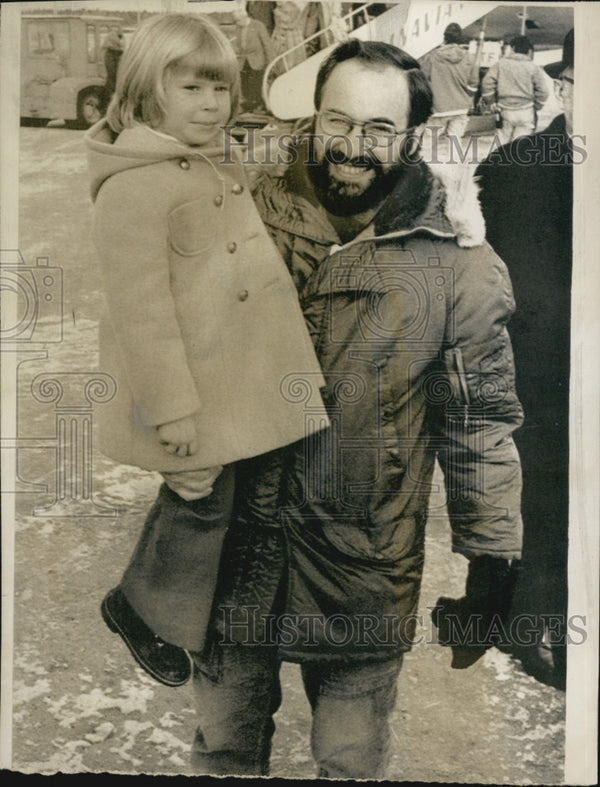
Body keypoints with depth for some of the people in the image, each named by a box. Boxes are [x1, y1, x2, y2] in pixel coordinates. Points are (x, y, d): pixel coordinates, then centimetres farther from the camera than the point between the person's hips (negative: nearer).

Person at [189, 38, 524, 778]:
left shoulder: (456, 261, -8)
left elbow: (482, 422, -2)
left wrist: (491, 560, 0)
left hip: (366, 562, -2)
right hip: (237, 544, 3)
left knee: (352, 759, 19)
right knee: (222, 744, 23)